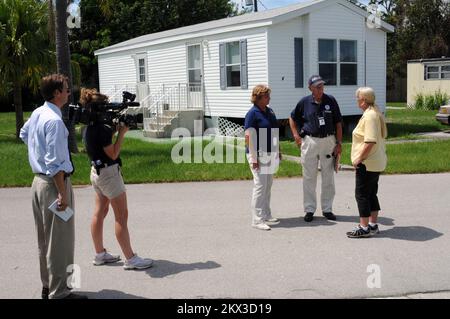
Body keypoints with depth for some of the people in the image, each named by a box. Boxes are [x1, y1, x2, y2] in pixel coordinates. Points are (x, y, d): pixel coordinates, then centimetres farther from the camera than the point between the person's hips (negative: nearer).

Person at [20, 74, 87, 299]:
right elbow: (54, 163, -24)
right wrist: (63, 194, -22)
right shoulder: (54, 121, -20)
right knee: (59, 242, -2)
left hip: (38, 180, 10)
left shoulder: (36, 114, 8)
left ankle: (47, 286, 30)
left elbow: (23, 134, 30)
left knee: (44, 239, 17)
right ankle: (59, 293, 6)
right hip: (54, 183, -10)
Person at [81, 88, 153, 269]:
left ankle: (100, 254, 25)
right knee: (122, 216, -5)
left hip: (97, 171, 10)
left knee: (100, 213, 15)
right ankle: (130, 259, 0)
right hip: (109, 172, -10)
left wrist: (114, 130, 4)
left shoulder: (90, 127, 5)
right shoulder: (100, 129, -22)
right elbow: (113, 154, -18)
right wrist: (121, 133, -13)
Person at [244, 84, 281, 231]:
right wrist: (254, 158, -21)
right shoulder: (252, 113, -12)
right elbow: (249, 137, -18)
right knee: (260, 186, -9)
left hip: (271, 153, 8)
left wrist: (278, 151, 20)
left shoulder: (270, 111, 13)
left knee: (268, 186, 15)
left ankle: (266, 215, 26)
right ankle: (257, 220, -4)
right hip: (259, 154, -8)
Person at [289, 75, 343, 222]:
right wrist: (296, 135, 2)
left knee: (328, 177, 8)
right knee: (309, 177, 5)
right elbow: (292, 118, 13)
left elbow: (338, 123, 3)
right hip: (310, 141, -1)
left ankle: (327, 209, 19)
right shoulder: (304, 102, -1)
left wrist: (339, 143, -2)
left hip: (328, 140, 1)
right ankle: (309, 209, 15)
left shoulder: (331, 101, 0)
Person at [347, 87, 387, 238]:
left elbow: (370, 142, -27)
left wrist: (359, 158, -20)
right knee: (371, 193, 15)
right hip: (377, 162, 10)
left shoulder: (369, 116, -19)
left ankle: (364, 227, 0)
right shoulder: (376, 114, 14)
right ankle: (373, 225, 22)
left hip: (367, 163, -10)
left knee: (362, 194, -4)